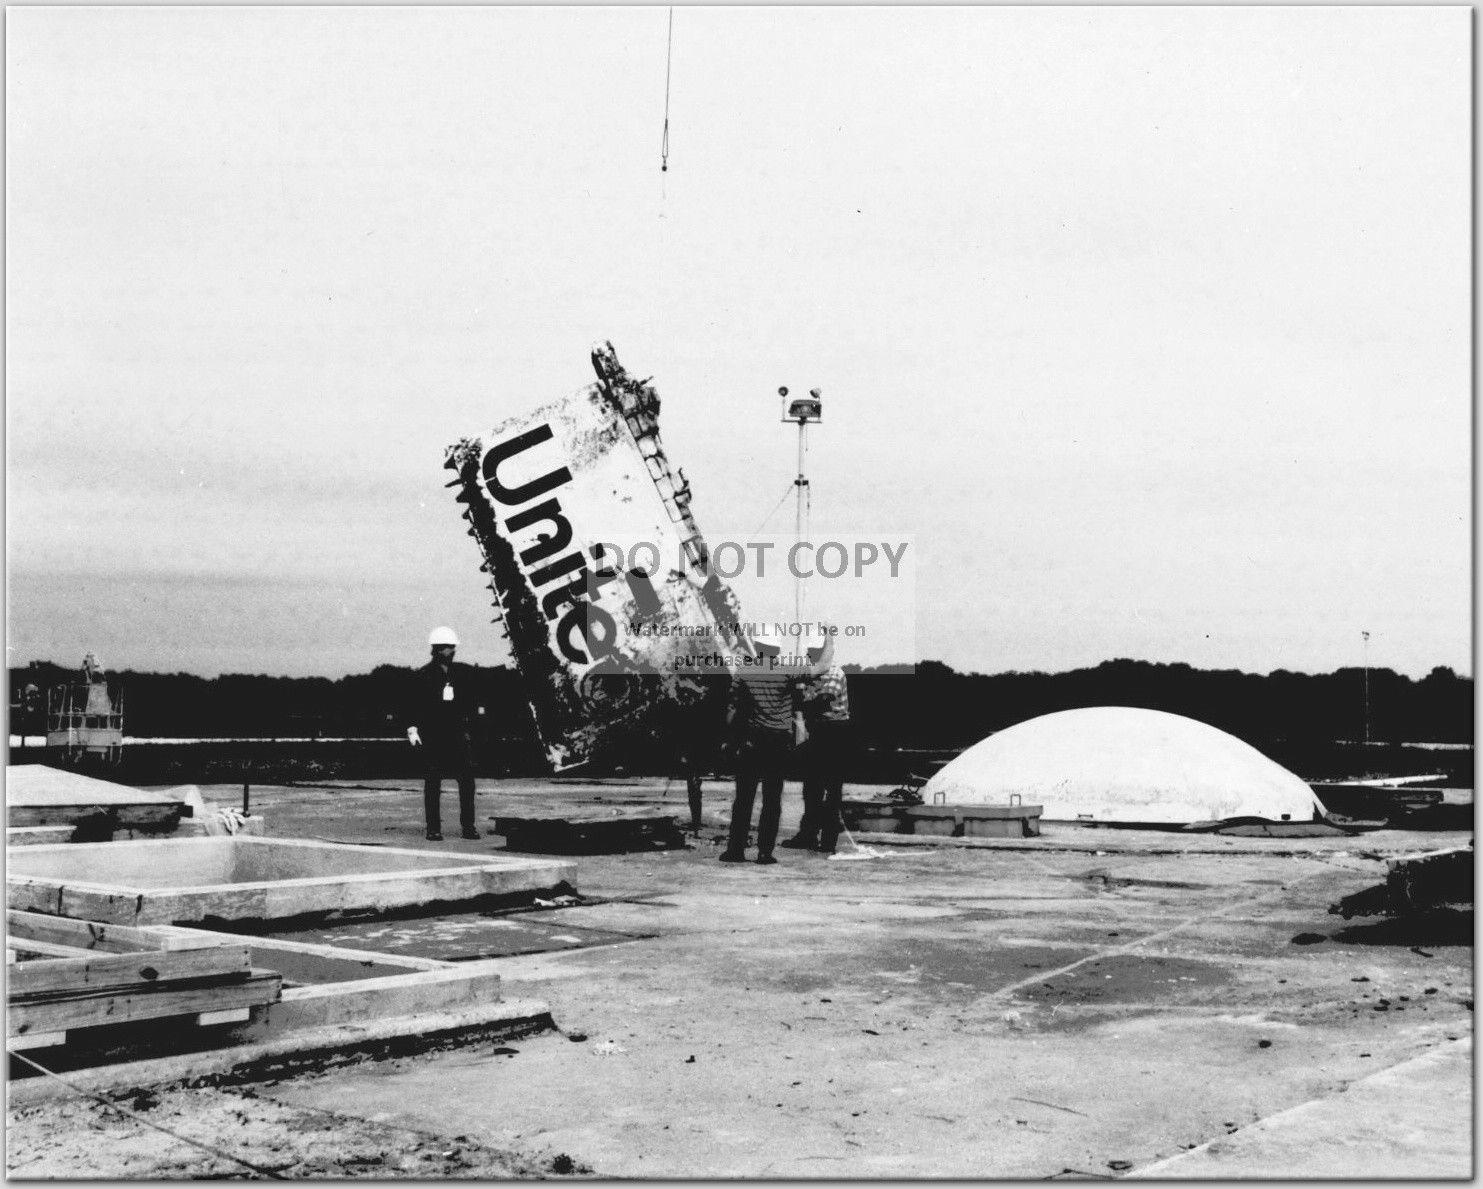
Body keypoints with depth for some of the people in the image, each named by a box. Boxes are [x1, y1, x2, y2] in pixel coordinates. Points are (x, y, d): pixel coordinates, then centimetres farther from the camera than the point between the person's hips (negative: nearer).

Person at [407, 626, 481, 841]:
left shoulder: (464, 673, 8)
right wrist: (412, 729, -7)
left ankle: (468, 826, 8)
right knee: (432, 783, 1)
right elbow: (414, 706, 2)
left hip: (459, 733, 2)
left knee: (467, 780, -1)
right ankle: (433, 828, 7)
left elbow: (471, 702, 13)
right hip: (432, 735, -2)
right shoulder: (422, 676, 2)